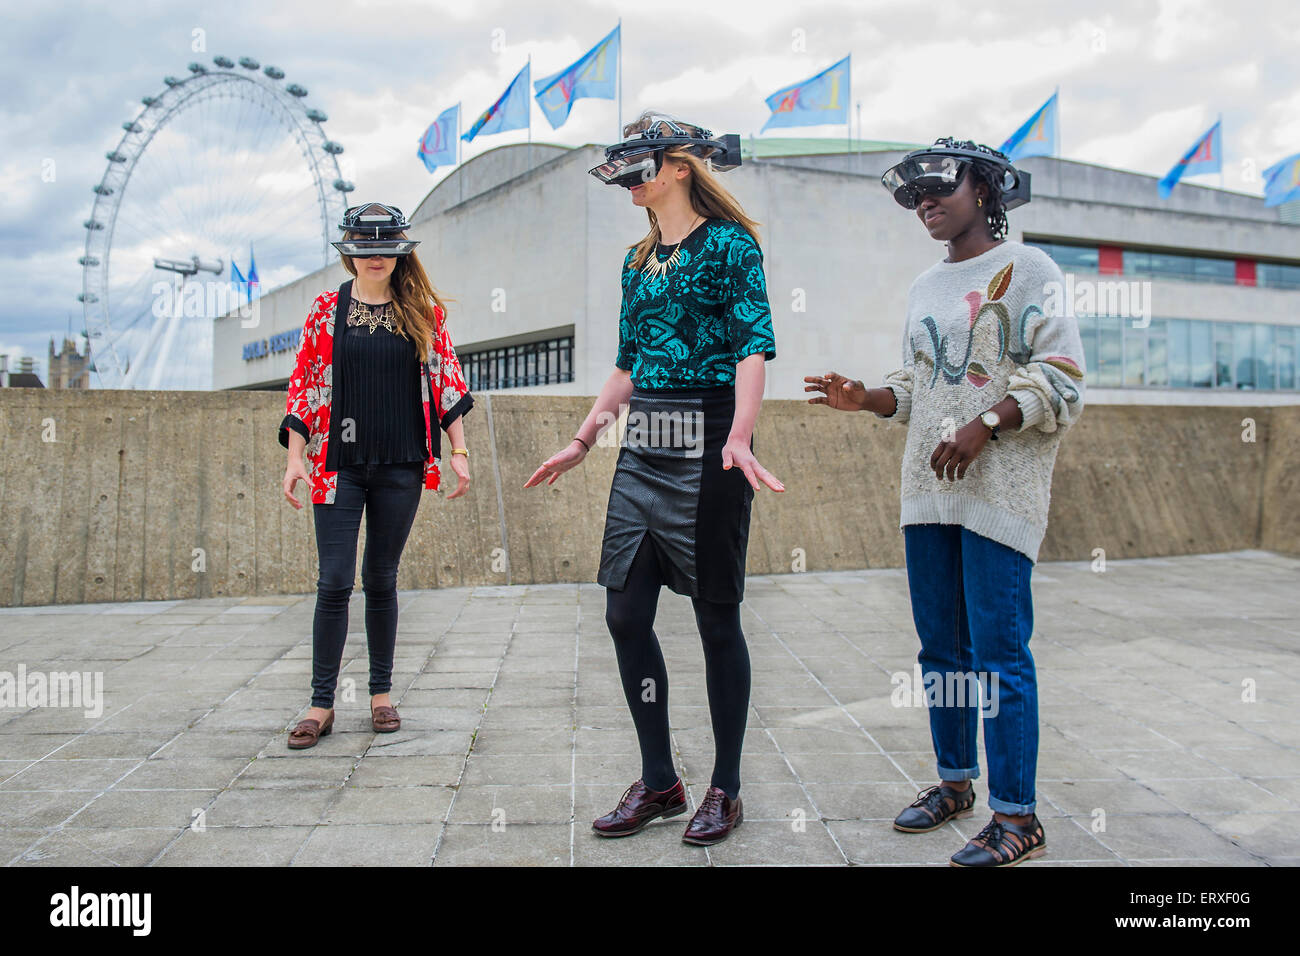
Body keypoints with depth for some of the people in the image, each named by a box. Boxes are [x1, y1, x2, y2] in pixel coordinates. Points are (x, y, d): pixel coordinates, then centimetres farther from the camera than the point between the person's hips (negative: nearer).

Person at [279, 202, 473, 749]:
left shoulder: (425, 312, 6)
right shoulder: (326, 310, 5)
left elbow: (447, 382, 7)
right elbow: (303, 385, 5)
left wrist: (458, 450, 1)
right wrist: (295, 457, -3)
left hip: (400, 467, 1)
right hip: (339, 466, 0)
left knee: (381, 579, 9)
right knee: (334, 582, -3)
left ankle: (381, 693, 21)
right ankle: (321, 704, 7)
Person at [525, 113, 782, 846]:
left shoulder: (730, 245, -3)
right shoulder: (638, 262, 18)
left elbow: (754, 346, -13)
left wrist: (739, 440, -27)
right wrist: (583, 441, 19)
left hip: (706, 447, -7)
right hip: (642, 449, 7)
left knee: (717, 619, 1)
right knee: (626, 614, 5)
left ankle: (726, 789, 16)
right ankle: (659, 782, 19)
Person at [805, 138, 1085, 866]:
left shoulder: (1026, 269, -3)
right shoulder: (927, 287, 19)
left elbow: (1061, 378, -10)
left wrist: (984, 428, -20)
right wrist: (863, 398, 6)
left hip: (999, 491, -7)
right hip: (928, 490, 7)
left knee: (999, 651, -6)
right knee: (942, 646, 13)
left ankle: (1017, 815, 3)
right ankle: (956, 782, 27)